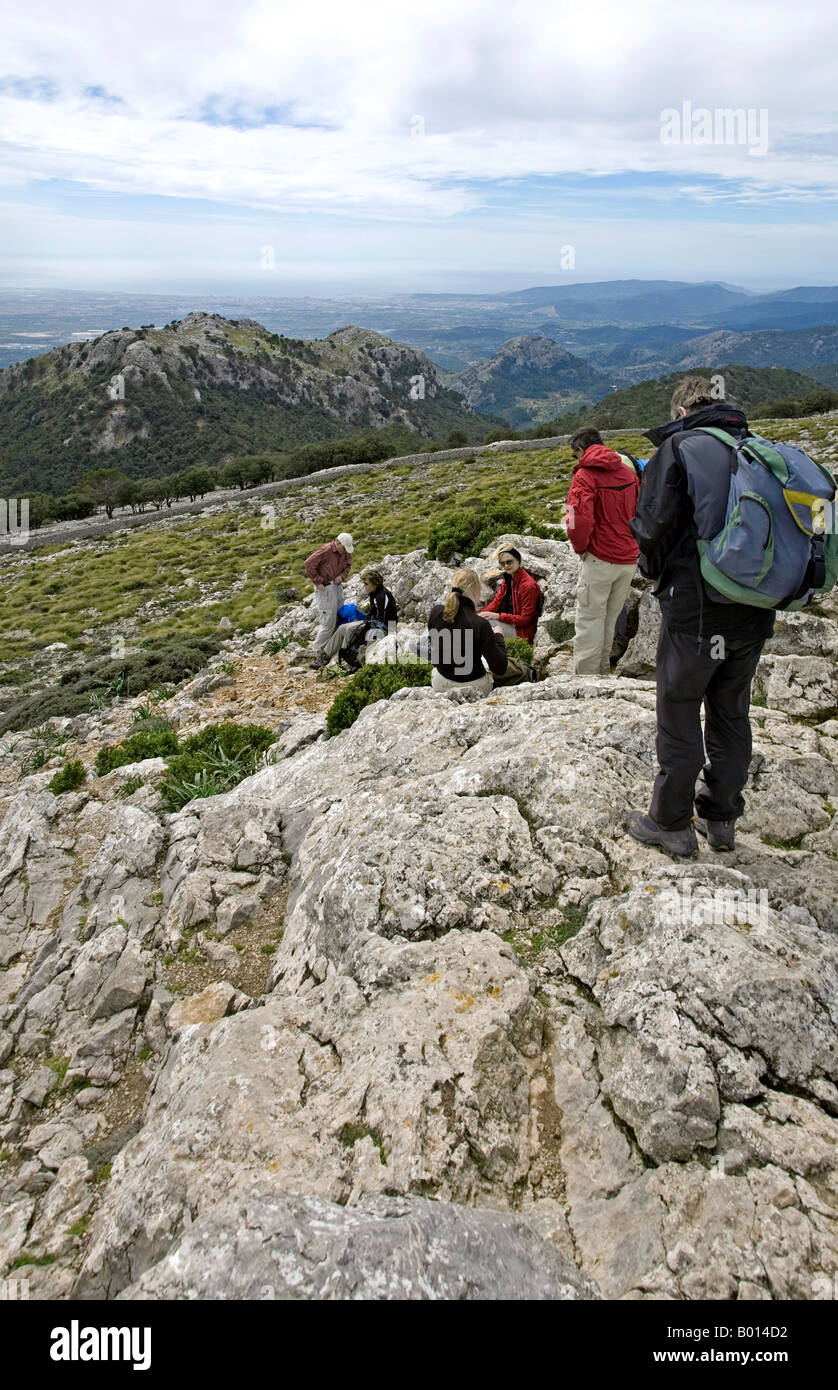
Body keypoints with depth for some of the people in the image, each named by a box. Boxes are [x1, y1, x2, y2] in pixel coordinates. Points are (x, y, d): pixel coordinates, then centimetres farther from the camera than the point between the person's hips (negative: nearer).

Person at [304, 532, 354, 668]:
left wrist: (341, 576, 1)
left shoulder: (346, 552, 4)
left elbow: (348, 565, 21)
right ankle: (318, 652, -2)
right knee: (328, 622, -9)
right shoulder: (325, 550, -18)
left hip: (337, 586, 8)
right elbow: (308, 564, -19)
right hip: (325, 588, -8)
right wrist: (317, 582, -16)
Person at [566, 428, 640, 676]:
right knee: (610, 619, 16)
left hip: (599, 559, -6)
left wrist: (580, 547, -6)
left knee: (589, 621, 1)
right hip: (629, 558, 6)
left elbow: (579, 521, -23)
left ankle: (585, 672, 3)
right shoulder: (629, 471, 9)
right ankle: (602, 669, 26)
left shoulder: (585, 475, -11)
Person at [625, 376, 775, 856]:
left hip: (695, 609, -5)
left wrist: (656, 570, 4)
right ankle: (722, 818, 29)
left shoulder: (678, 447, -7)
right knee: (732, 716, 17)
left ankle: (671, 823, 17)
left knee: (679, 715, 7)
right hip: (755, 613, 6)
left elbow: (653, 529, -15)